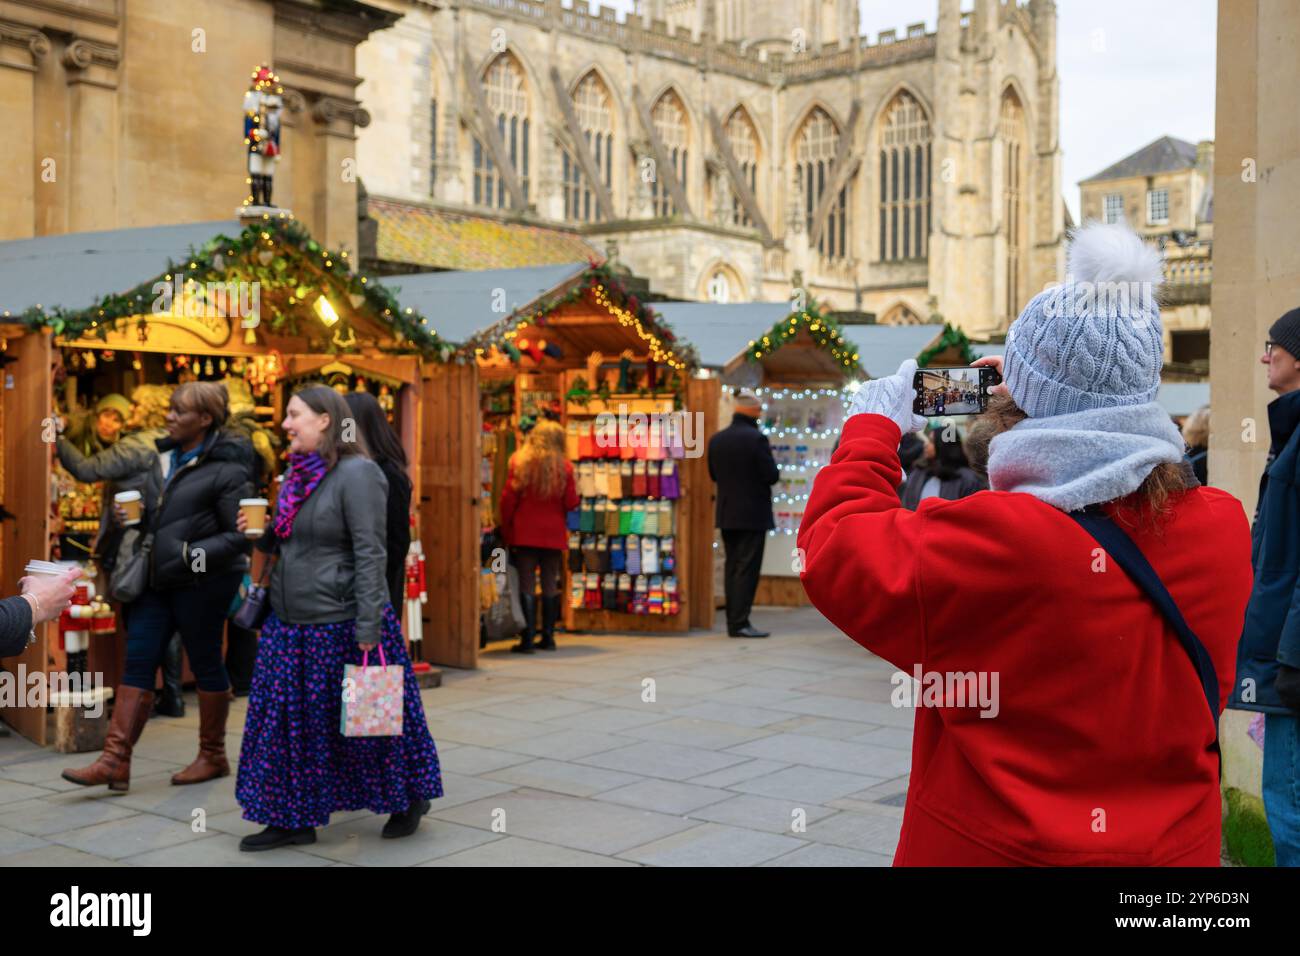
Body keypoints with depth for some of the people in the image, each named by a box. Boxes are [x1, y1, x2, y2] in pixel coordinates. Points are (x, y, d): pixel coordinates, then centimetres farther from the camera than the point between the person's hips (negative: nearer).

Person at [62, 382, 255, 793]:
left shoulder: (226, 470, -13)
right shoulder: (164, 455, 10)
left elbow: (241, 535, -15)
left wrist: (191, 555, -22)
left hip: (202, 583, -7)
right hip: (157, 580, 7)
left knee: (205, 663, 6)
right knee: (138, 663, 2)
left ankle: (213, 756, 21)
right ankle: (114, 761, 3)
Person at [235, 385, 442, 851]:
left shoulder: (356, 473, -15)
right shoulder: (296, 474, 11)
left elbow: (370, 554, -19)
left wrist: (368, 631, -22)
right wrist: (260, 533, 1)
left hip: (341, 624, -8)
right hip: (289, 625, 8)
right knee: (289, 722, 9)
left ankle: (409, 797, 27)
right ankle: (293, 819, 21)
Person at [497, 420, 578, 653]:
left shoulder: (518, 463, -3)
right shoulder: (564, 467, -3)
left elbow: (508, 499, -3)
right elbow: (571, 503, -2)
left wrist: (506, 531, 5)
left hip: (524, 534, -1)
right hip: (553, 535, 1)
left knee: (527, 585, 0)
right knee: (550, 585, 10)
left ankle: (527, 640, -4)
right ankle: (548, 637, 13)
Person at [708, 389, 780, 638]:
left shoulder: (716, 440, 4)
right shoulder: (756, 438, -15)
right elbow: (772, 475, -15)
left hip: (726, 514, 6)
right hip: (753, 514, -6)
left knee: (732, 567, 11)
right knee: (748, 568, -4)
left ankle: (732, 622, 13)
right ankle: (740, 623, -6)